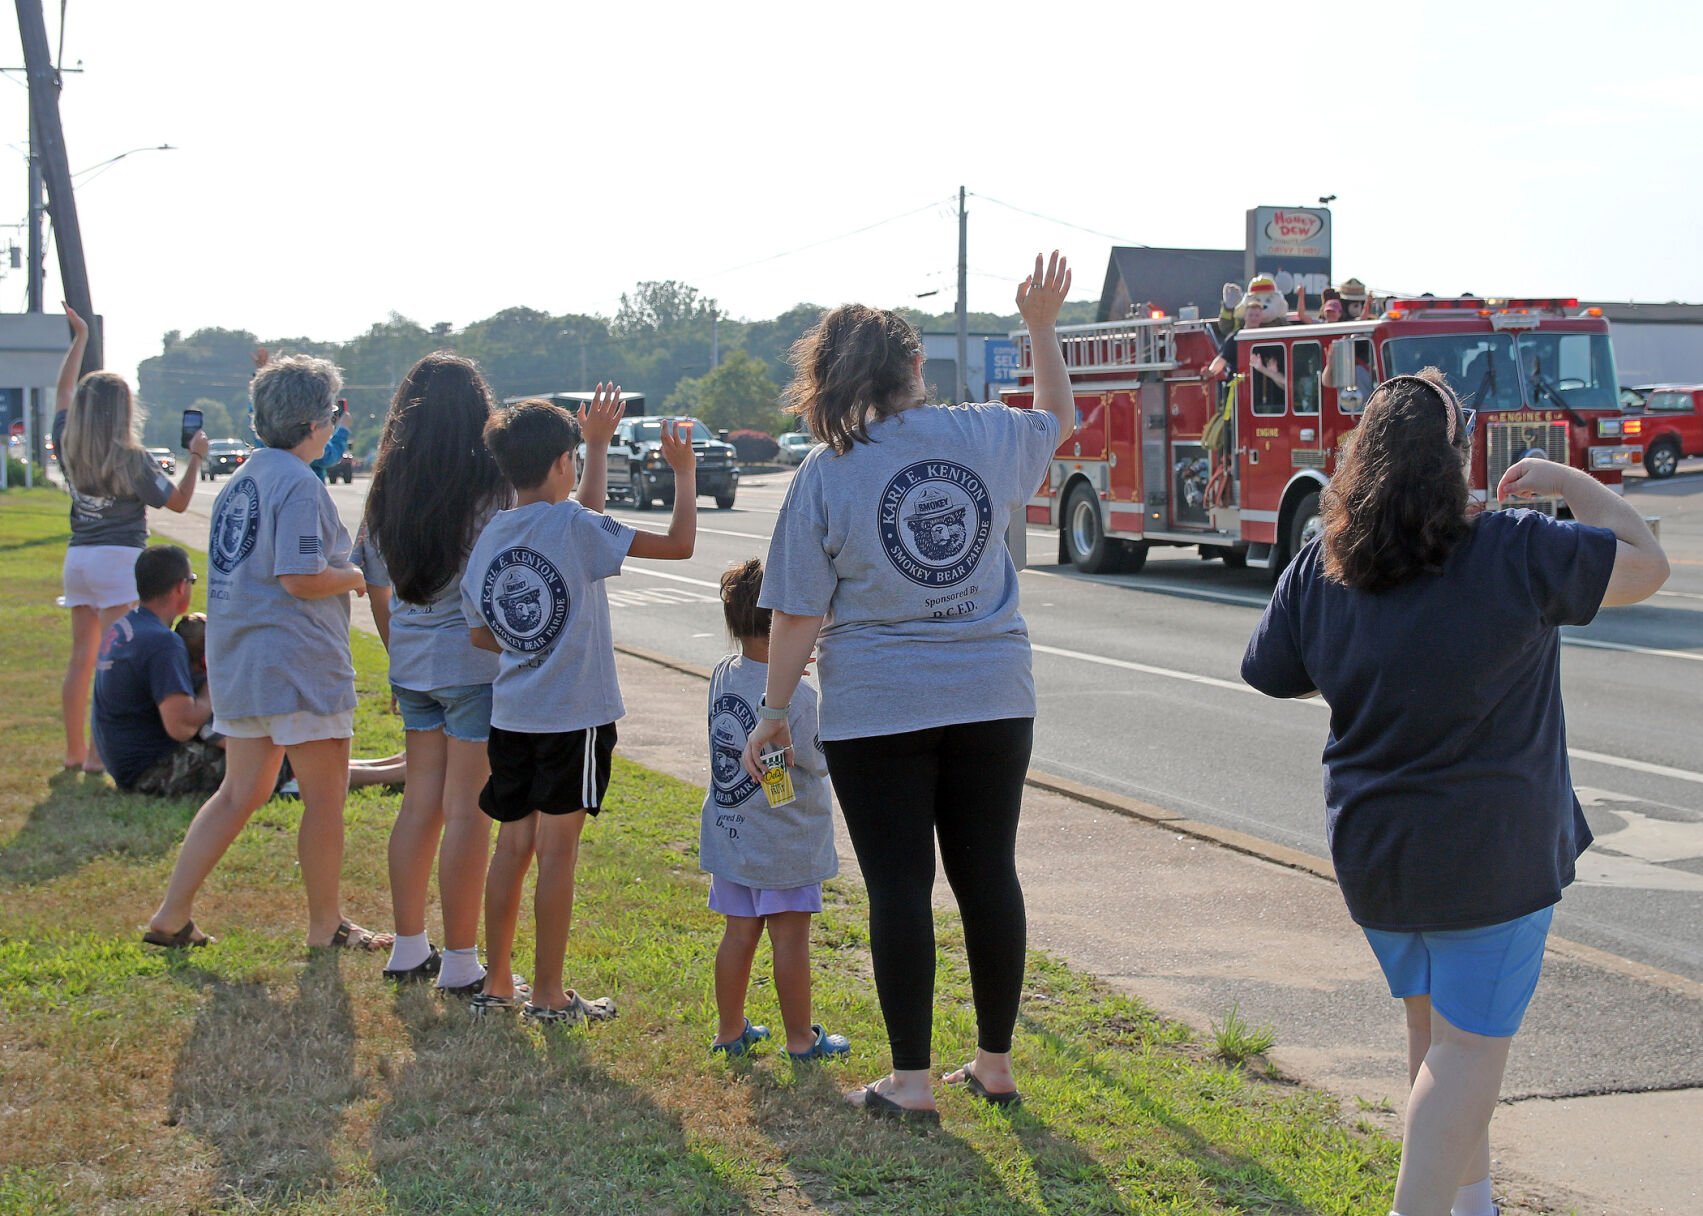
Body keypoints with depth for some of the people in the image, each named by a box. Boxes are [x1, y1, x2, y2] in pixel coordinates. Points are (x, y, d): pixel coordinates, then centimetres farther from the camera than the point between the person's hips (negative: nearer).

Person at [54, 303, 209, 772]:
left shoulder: (68, 448, 3)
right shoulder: (132, 460, -12)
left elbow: (63, 392, 19)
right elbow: (178, 502, -2)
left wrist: (80, 338, 26)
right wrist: (195, 459, 7)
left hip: (77, 557, 6)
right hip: (118, 558, -6)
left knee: (81, 658, 12)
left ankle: (74, 750, 17)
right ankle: (98, 753, -8)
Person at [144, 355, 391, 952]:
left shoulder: (243, 479, 14)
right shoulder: (299, 484, -15)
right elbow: (300, 578, -22)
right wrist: (358, 576, -5)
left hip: (237, 658, 9)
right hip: (297, 662, -9)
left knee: (241, 791, 16)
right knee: (326, 793, 5)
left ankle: (171, 916, 14)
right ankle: (326, 925, 15)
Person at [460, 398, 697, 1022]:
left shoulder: (488, 537, 4)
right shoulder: (574, 525, -14)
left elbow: (481, 636, 13)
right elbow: (678, 544, -14)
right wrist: (684, 473, 0)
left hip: (511, 713, 6)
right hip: (573, 714, -6)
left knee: (513, 844, 13)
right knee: (557, 850, 1)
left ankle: (497, 983, 20)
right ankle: (547, 994, 7)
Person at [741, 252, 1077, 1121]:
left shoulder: (826, 475, -8)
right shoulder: (986, 437, 0)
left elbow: (799, 614, -8)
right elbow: (1059, 417, 23)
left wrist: (774, 711, 2)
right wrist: (1042, 325, 32)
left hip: (879, 714, -3)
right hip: (993, 699, 3)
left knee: (899, 887, 2)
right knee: (988, 875, 12)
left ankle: (910, 1081, 6)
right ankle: (994, 1063, 22)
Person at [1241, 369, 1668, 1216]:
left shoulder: (1318, 573, -4)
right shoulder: (1517, 554, -18)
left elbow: (1278, 677, 11)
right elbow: (1645, 563, -7)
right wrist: (1565, 480, 4)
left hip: (1372, 852, 6)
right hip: (1490, 855, -5)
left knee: (1433, 1030, 21)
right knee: (1468, 1045, 0)